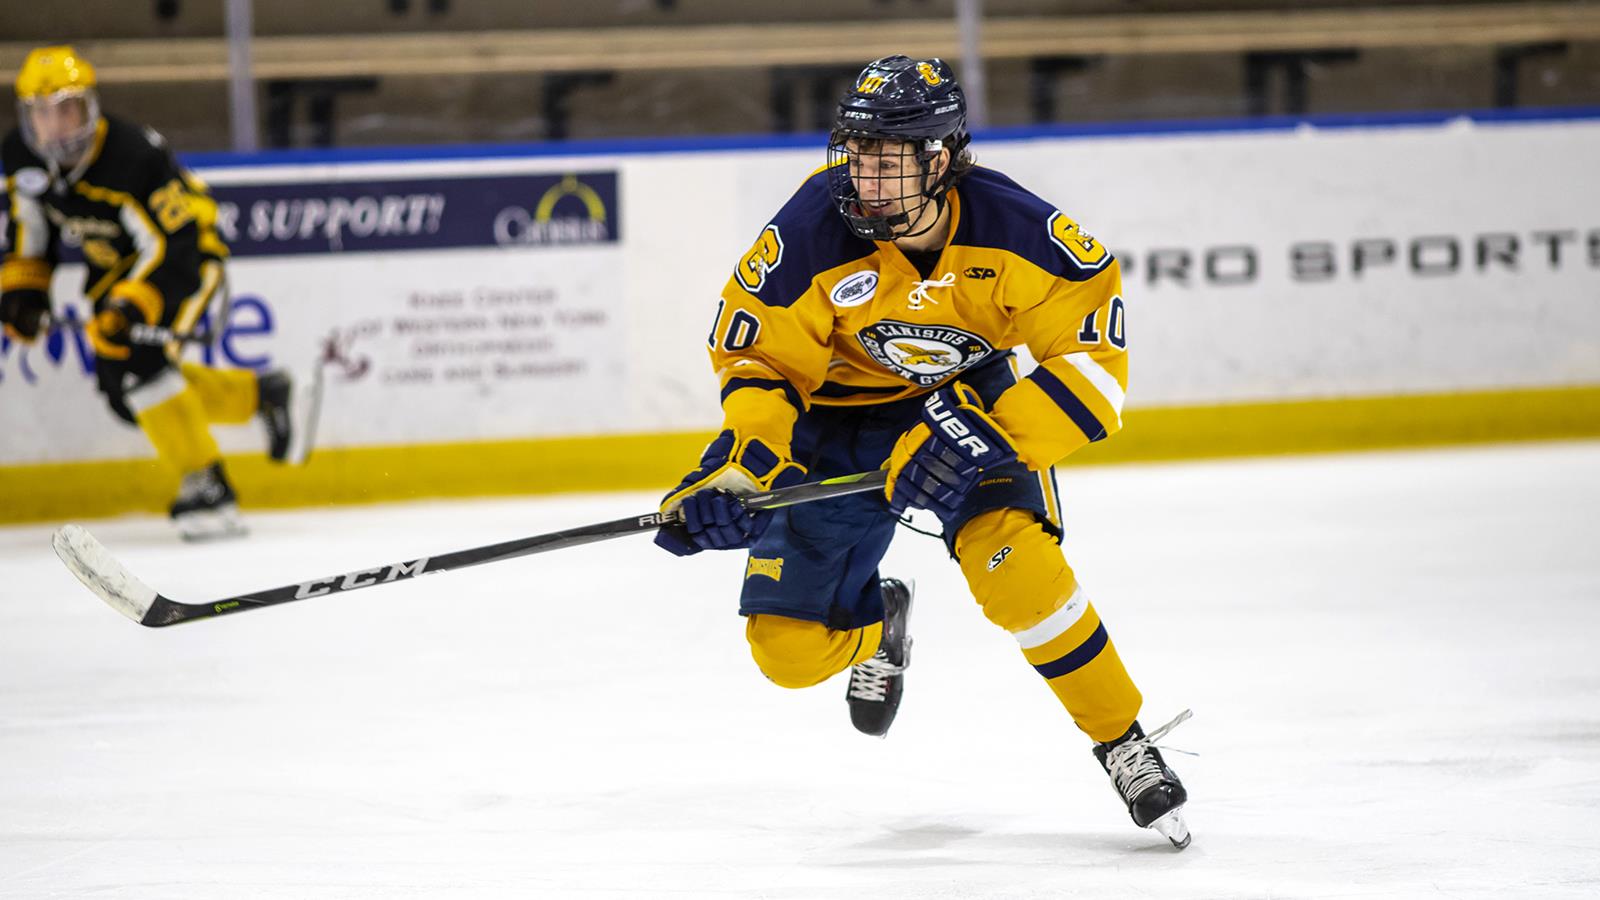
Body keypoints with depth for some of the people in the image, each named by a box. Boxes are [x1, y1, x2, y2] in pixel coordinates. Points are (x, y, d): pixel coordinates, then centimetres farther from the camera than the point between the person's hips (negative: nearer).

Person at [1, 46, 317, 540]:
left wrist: (132, 305, -42)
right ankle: (264, 396, 23)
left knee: (134, 357, -28)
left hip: (186, 255, -8)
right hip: (115, 266, 9)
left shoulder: (130, 157, -33)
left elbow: (172, 245, -32)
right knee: (124, 392, 6)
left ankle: (208, 489, -22)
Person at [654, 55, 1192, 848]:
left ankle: (1125, 746, -11)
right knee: (790, 648, -6)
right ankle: (877, 621, 33)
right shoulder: (811, 233, -25)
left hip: (968, 401, -1)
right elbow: (755, 352, -13)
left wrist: (994, 432, -35)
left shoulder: (1014, 231, -26)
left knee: (1011, 558, -30)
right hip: (840, 417, 1)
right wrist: (745, 457, -30)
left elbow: (1094, 355, -23)